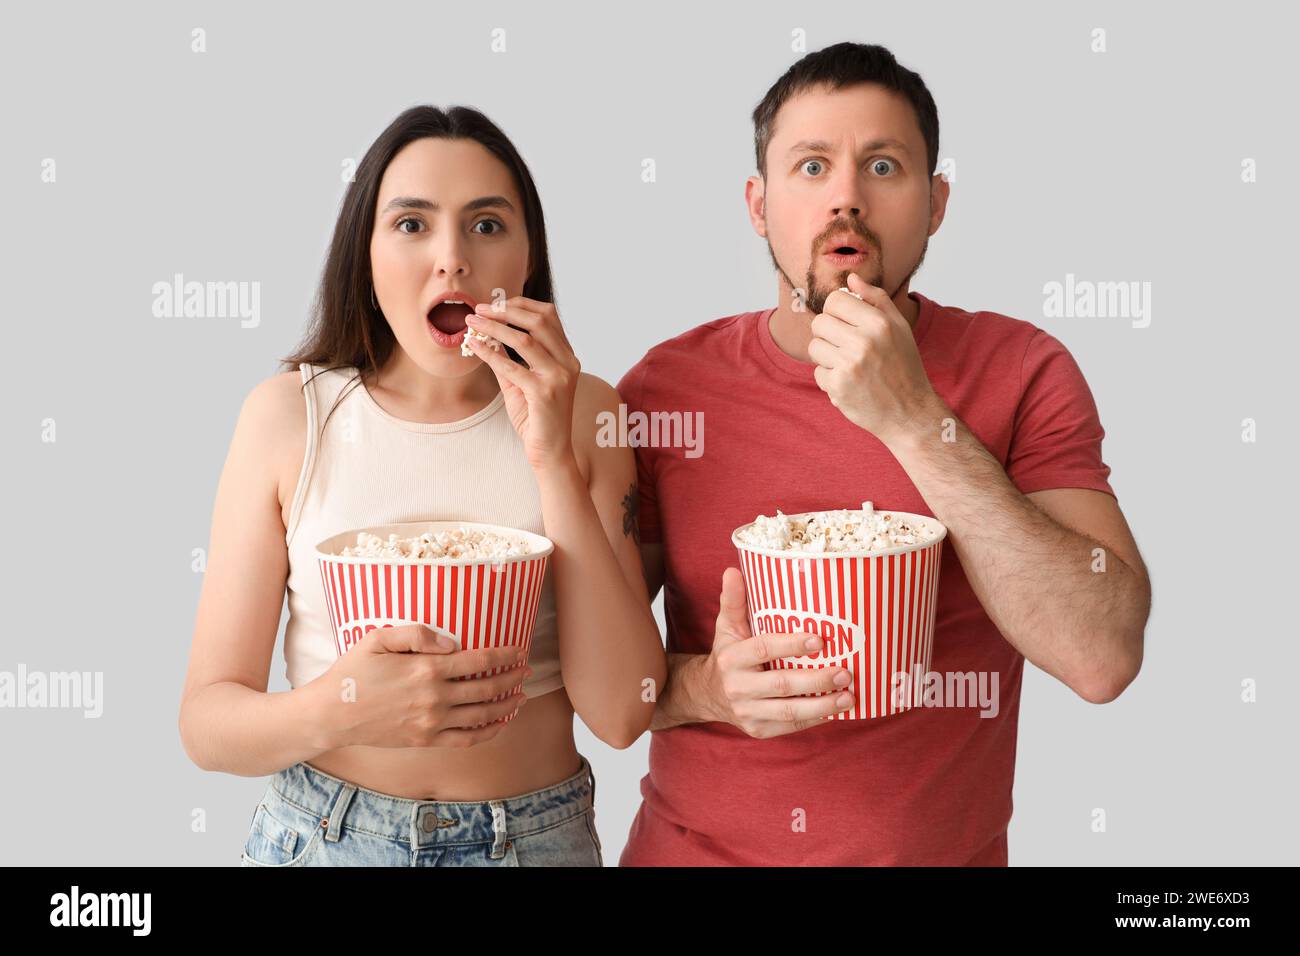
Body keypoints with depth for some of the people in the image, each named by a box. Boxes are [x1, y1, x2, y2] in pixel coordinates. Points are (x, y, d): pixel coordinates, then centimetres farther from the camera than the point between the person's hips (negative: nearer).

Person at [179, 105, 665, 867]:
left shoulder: (584, 413, -8)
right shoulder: (288, 416, -9)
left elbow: (620, 713, -15)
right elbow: (207, 723, -7)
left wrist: (554, 459, -21)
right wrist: (331, 712, -27)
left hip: (540, 834, 1)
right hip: (321, 832, 0)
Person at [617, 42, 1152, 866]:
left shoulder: (1021, 372, -11)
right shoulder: (665, 386, -9)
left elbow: (1104, 658, -21)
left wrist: (913, 420, -25)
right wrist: (704, 687, -23)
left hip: (942, 847, 0)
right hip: (694, 842, 1)